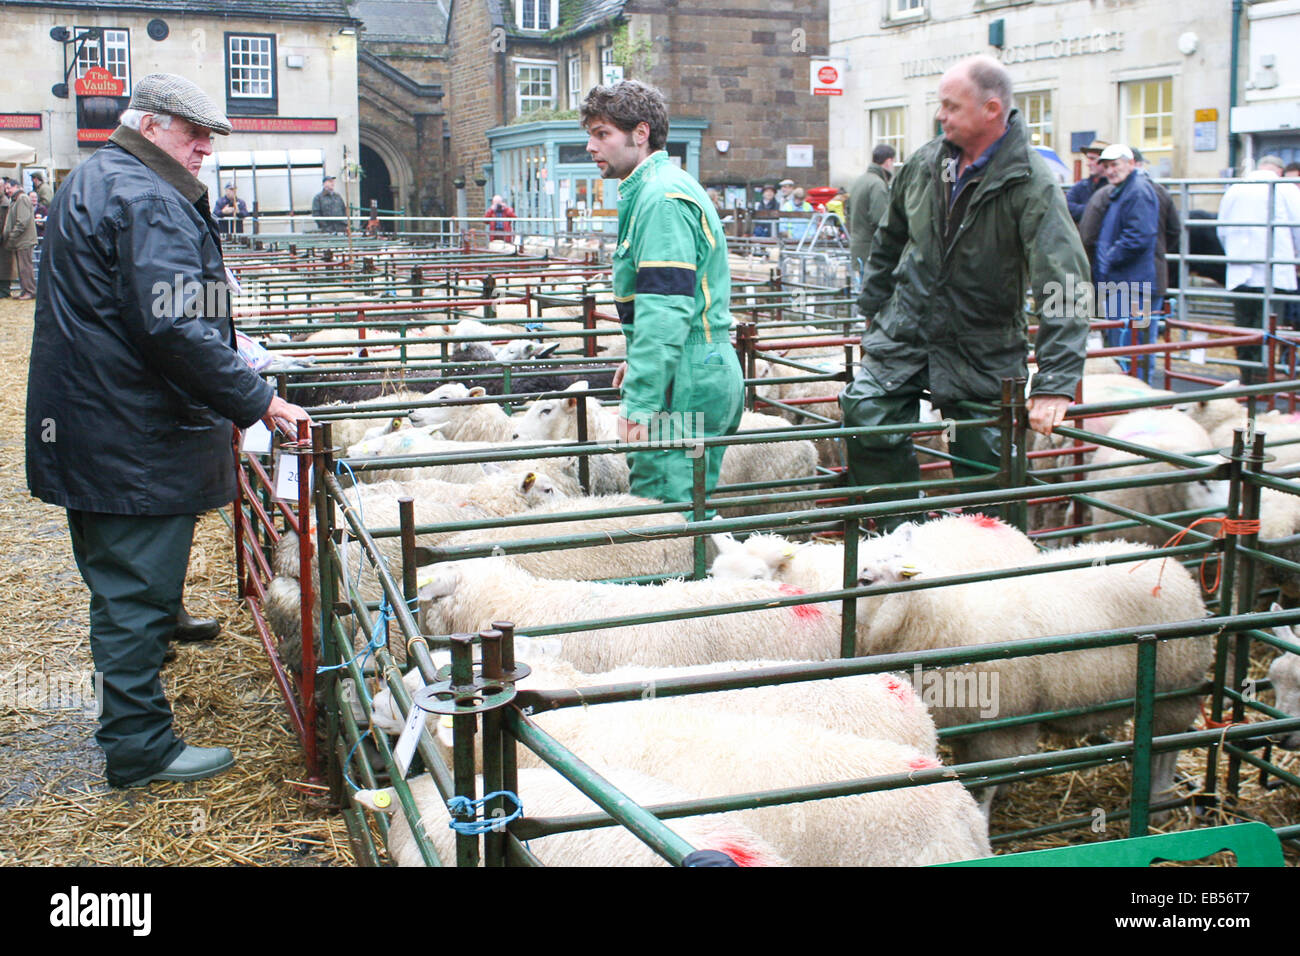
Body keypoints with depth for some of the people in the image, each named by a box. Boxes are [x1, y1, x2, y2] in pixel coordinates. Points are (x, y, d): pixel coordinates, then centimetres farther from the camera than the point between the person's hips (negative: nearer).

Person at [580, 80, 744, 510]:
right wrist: (638, 361, 31)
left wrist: (639, 402, -25)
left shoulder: (663, 199, -16)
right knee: (691, 505, 15)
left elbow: (665, 311, -23)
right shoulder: (657, 189, 18)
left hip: (685, 389, -11)